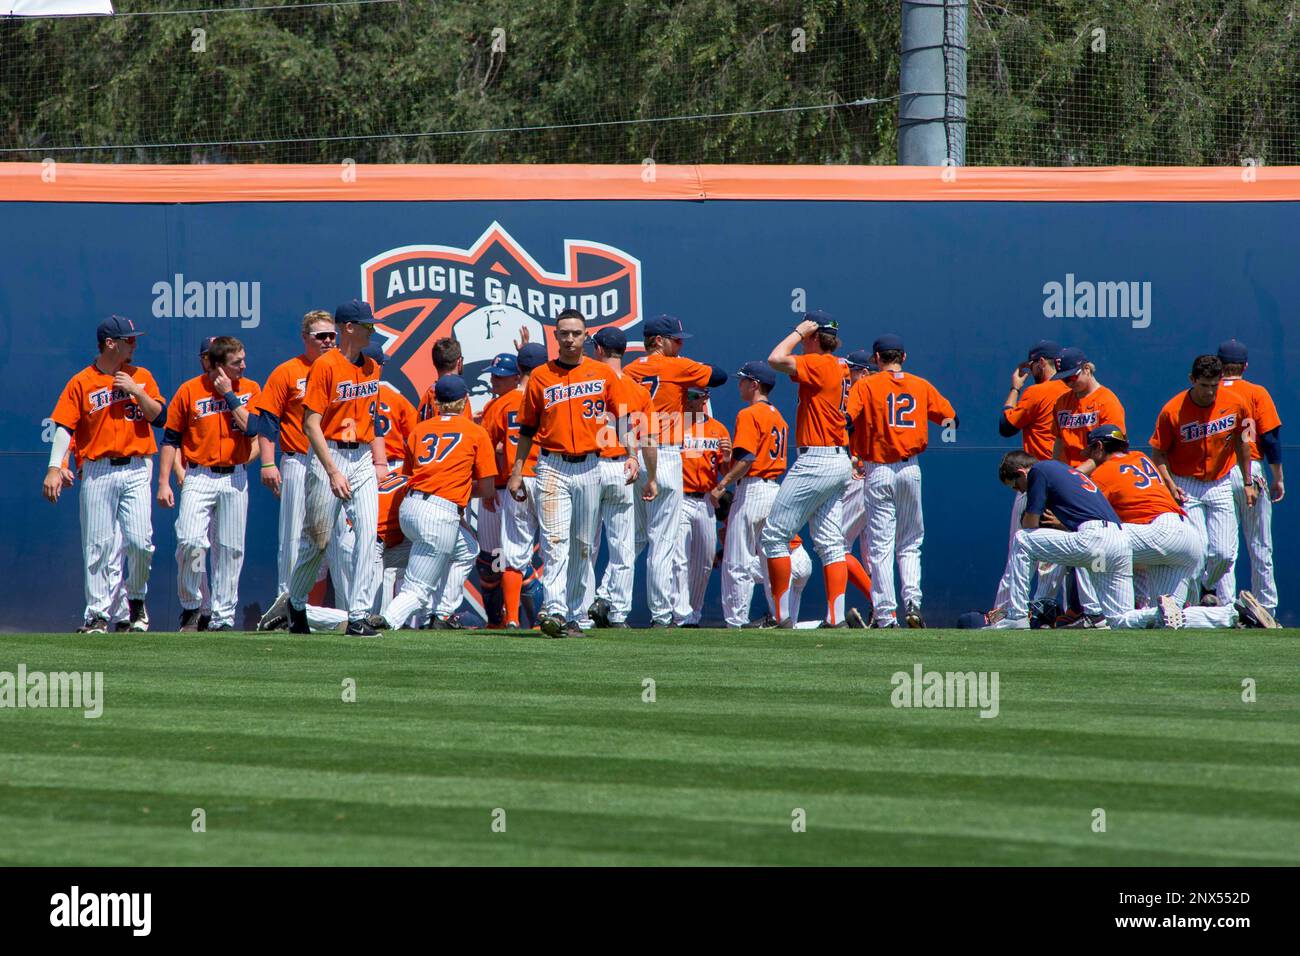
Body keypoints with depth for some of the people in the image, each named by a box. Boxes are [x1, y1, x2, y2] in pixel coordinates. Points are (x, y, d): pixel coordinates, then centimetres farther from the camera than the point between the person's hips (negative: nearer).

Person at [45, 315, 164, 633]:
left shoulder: (141, 377, 11)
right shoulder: (82, 382, 2)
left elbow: (160, 416, 6)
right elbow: (64, 426, -3)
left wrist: (136, 391, -8)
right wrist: (55, 467, -14)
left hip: (136, 469, 1)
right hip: (97, 472, -1)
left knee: (140, 540, -10)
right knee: (98, 545, -2)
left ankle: (136, 600, 13)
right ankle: (97, 615, 2)